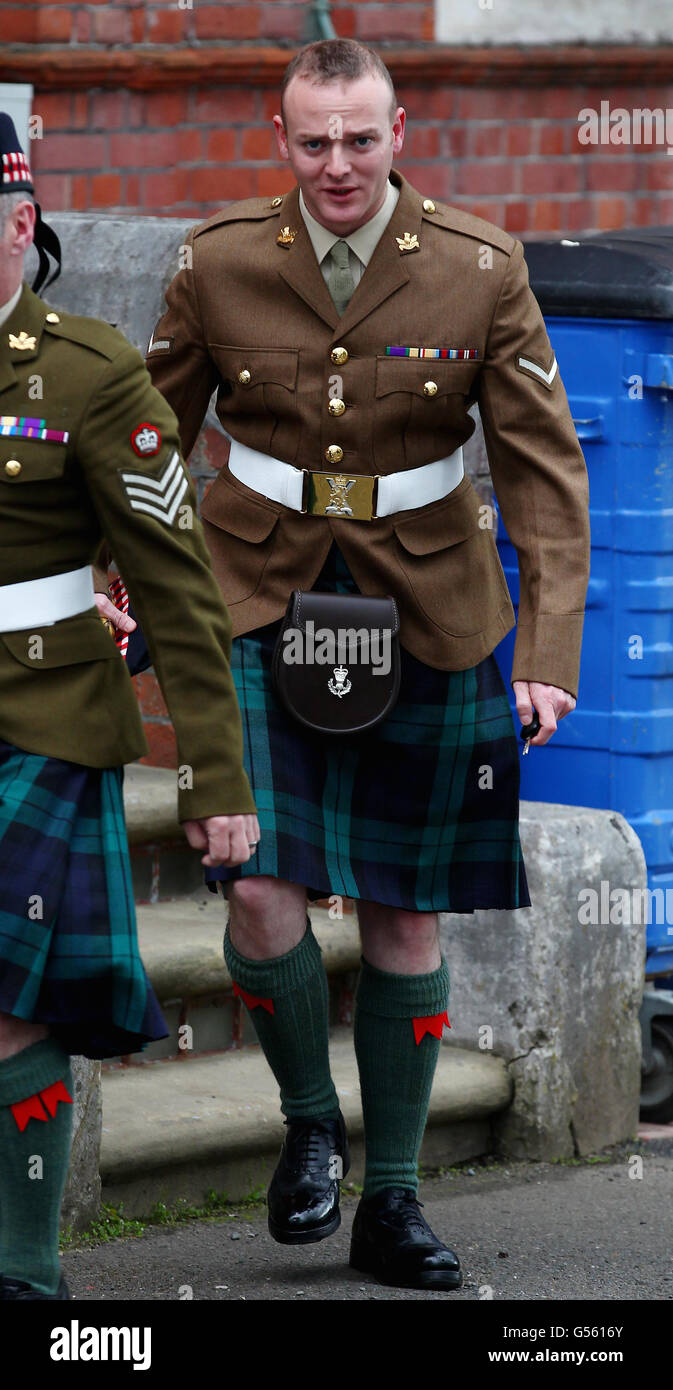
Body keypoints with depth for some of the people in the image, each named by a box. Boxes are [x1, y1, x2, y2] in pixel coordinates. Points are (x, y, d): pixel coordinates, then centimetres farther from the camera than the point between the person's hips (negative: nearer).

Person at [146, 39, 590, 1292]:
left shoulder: (480, 271, -9)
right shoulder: (219, 262, -7)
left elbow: (544, 468, -6)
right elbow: (155, 437, 7)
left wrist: (548, 650, -13)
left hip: (424, 615, 0)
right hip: (260, 601, 0)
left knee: (406, 914, 6)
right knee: (263, 895, -15)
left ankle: (390, 1203, 20)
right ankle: (310, 1121, 14)